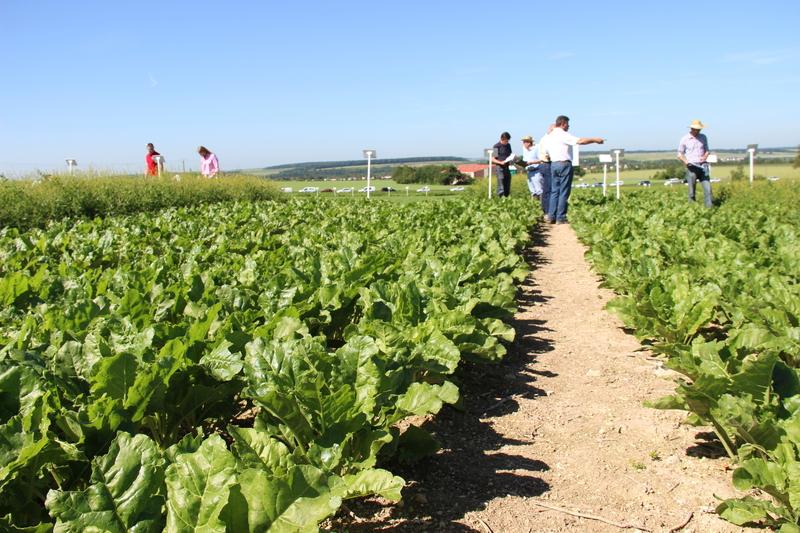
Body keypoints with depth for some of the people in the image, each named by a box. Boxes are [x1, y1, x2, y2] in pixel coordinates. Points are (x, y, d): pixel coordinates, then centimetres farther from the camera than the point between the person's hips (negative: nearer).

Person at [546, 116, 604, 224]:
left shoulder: (550, 136, 15)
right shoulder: (563, 135, -11)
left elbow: (548, 152, 18)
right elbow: (580, 141, -18)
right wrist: (595, 140, -9)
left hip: (553, 164, 8)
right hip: (564, 164, -8)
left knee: (554, 191, 10)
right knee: (564, 192, -3)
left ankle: (551, 216, 7)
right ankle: (560, 218, -4)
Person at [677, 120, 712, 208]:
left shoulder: (703, 137, 10)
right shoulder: (684, 139, 0)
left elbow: (707, 150, 18)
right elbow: (680, 154, 4)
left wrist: (705, 156, -5)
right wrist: (686, 161, -15)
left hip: (703, 166, 3)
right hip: (691, 167, -3)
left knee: (707, 188, -8)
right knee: (692, 191, 1)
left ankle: (709, 207, -7)